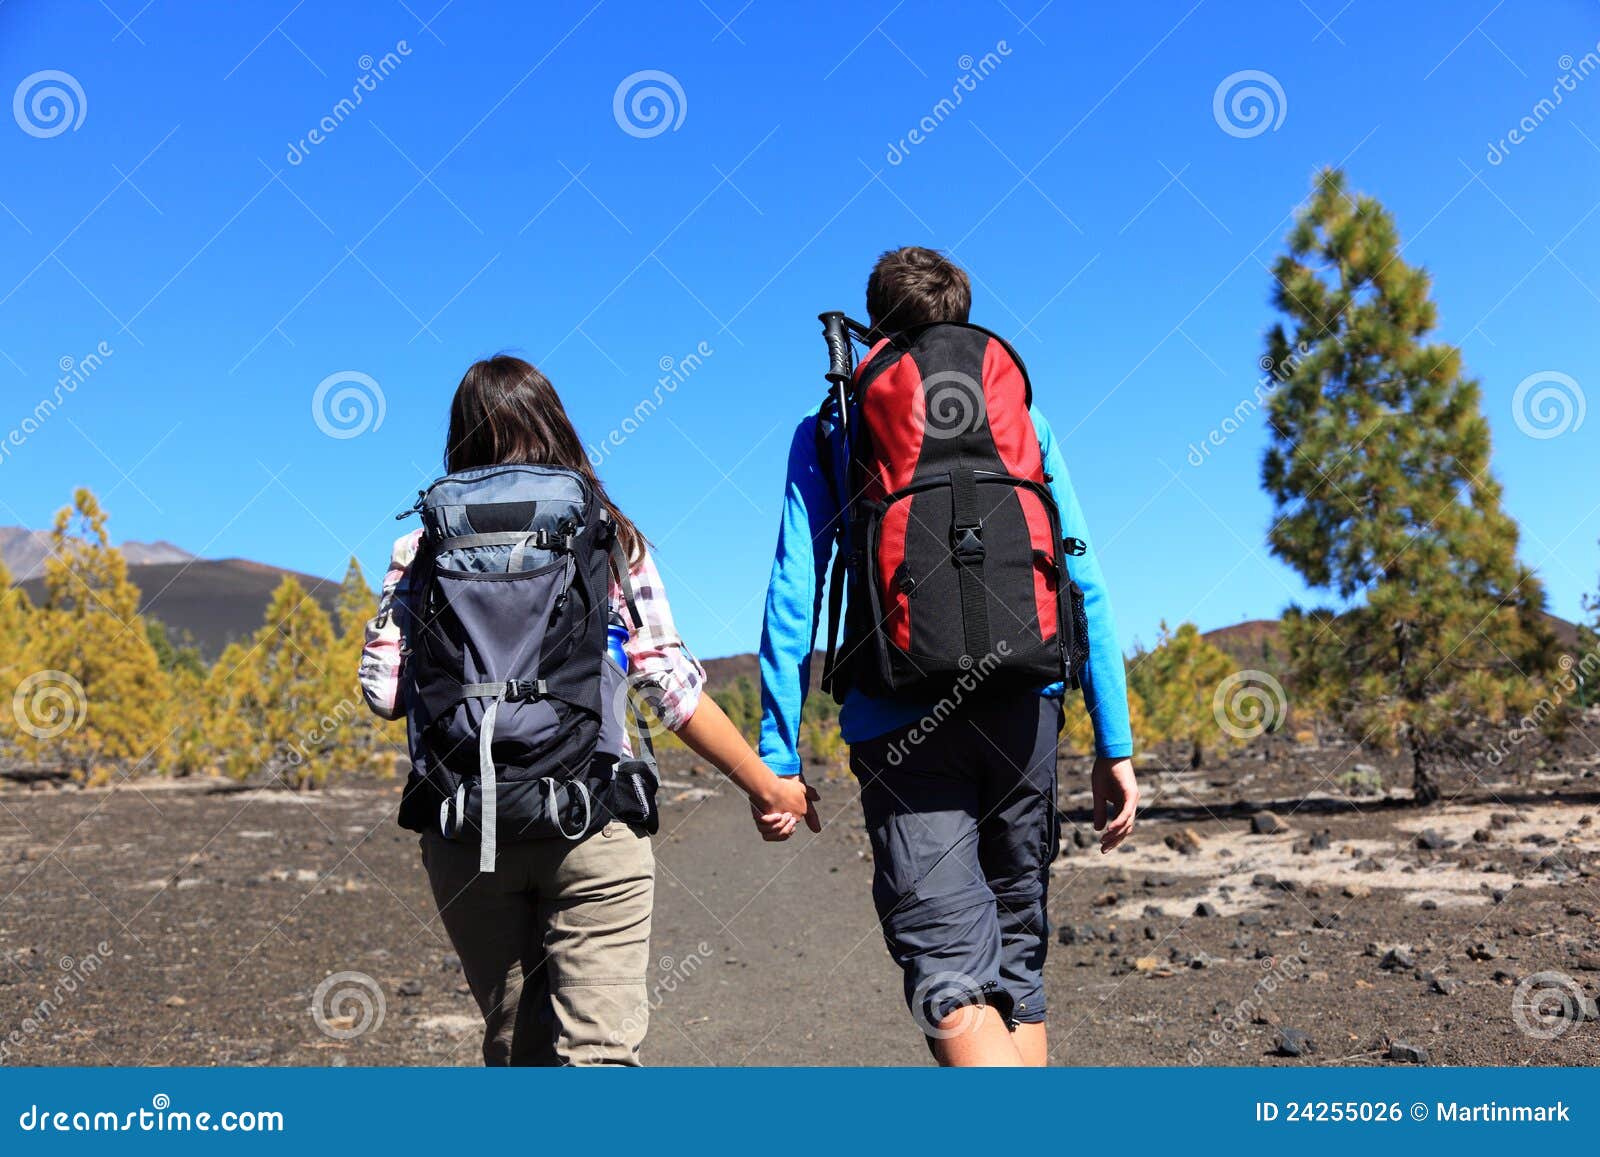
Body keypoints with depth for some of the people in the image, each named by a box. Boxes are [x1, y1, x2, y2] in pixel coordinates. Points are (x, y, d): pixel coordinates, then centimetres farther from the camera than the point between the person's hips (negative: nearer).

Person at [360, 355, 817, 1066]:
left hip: (461, 829, 3)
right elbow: (671, 687, -3)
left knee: (517, 1047, 18)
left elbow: (382, 692, 0)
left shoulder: (421, 545, 5)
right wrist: (767, 787, 5)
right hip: (592, 827, -2)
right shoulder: (611, 538, 2)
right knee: (598, 1048, -1)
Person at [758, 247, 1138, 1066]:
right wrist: (1114, 747, 9)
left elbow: (792, 598, 1)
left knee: (952, 981, -6)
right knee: (1016, 961, 17)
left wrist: (778, 756, 2)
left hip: (899, 722, -3)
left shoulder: (826, 431, 10)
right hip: (1021, 712, 3)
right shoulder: (1028, 420, 15)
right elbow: (1087, 586, 8)